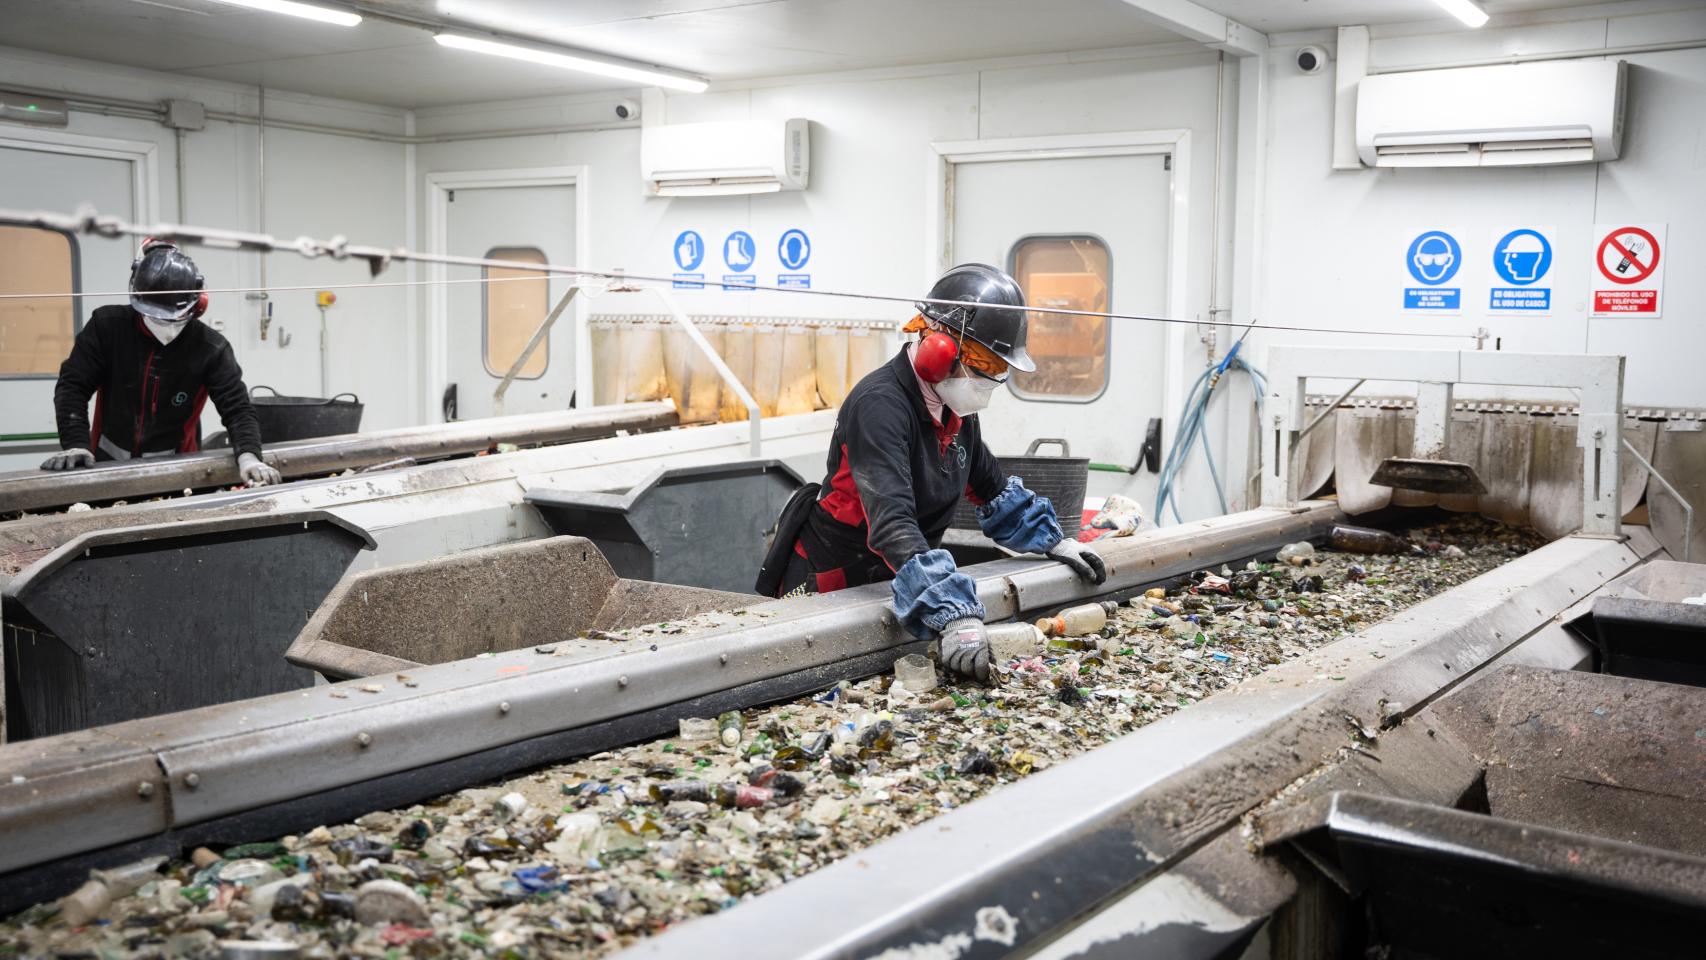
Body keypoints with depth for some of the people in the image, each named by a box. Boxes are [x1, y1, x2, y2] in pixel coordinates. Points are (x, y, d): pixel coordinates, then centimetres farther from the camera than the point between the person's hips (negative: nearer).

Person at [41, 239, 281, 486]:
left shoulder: (210, 348, -11)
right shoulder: (107, 325, -9)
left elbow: (237, 408, -15)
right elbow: (72, 386, -5)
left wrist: (249, 457, -34)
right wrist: (76, 445, -18)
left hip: (174, 468, -1)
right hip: (108, 463, 1)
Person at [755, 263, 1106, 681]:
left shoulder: (955, 409, 0)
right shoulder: (881, 404, -29)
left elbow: (993, 488, 18)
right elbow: (892, 522, -42)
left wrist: (1052, 541, 9)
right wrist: (954, 616, -52)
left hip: (886, 582, 8)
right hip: (826, 580, -8)